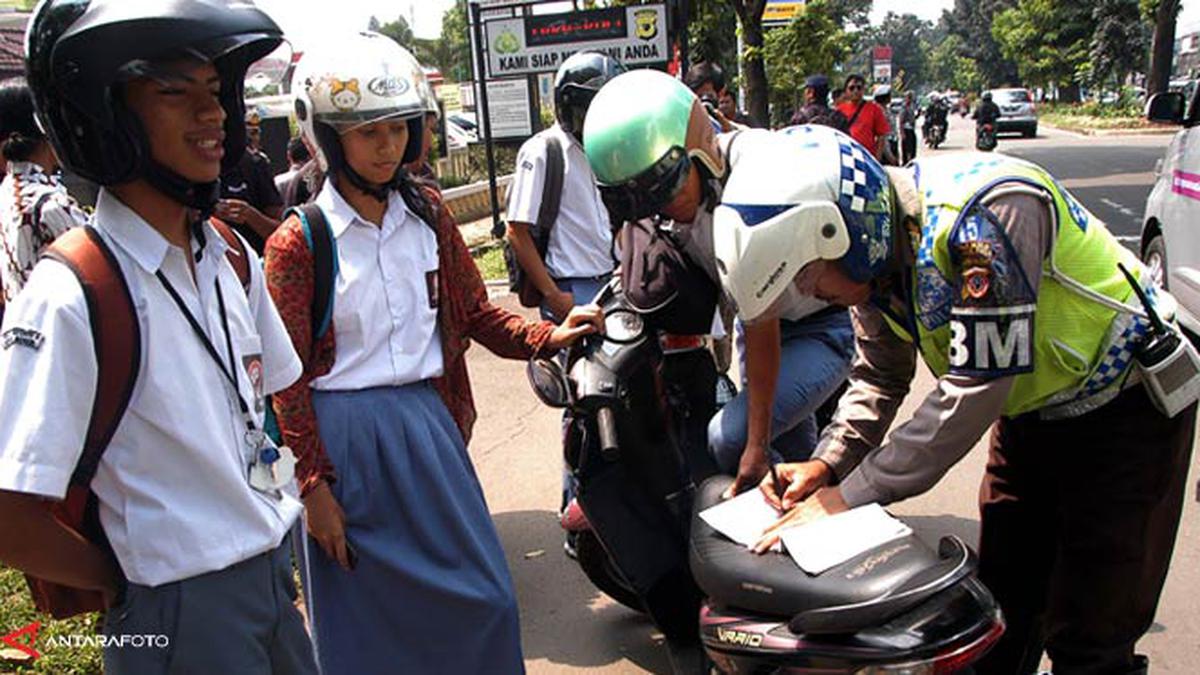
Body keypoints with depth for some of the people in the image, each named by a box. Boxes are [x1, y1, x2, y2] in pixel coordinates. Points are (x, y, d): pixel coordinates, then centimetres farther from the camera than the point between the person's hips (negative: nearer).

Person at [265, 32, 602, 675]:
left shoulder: (427, 212, 5)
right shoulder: (297, 244, -8)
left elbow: (474, 312, 7)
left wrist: (548, 335, -10)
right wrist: (315, 488, -7)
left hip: (429, 422, 4)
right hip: (346, 438, -3)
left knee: (485, 601, 12)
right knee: (369, 623, 12)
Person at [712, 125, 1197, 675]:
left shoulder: (985, 209, -33)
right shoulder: (876, 246, -8)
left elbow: (975, 388, -33)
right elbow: (879, 378, 4)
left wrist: (850, 495, -29)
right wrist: (827, 463, -12)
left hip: (1124, 405, -7)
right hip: (1034, 411, 7)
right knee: (1002, 614, 15)